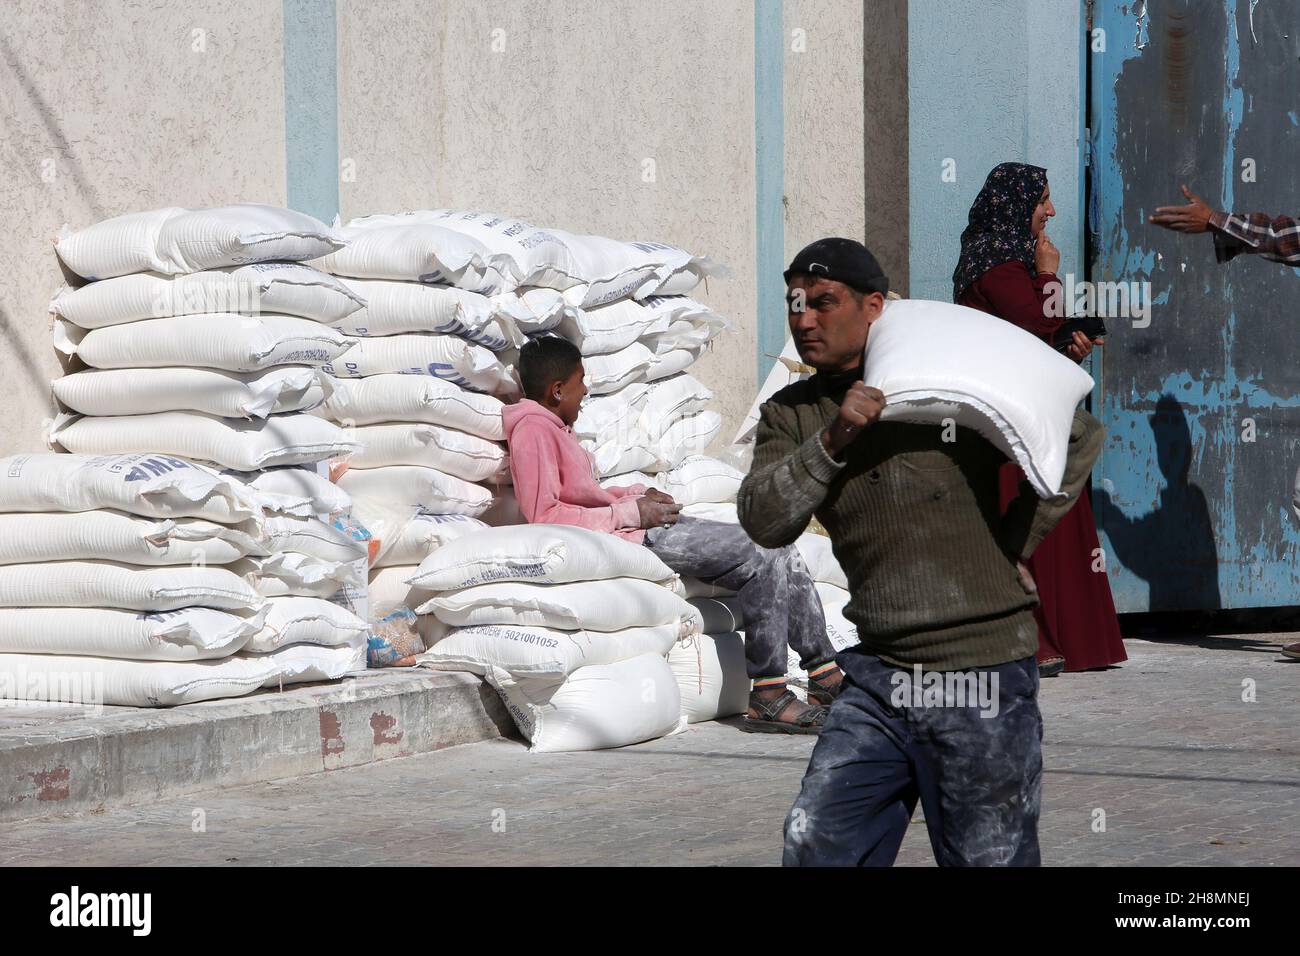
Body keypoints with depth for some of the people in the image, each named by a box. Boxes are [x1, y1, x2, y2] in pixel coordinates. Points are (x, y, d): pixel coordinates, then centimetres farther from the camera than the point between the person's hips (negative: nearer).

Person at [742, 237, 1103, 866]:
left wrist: (1014, 545, 1)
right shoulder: (790, 415, 7)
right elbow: (764, 523, -8)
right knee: (815, 845, -2)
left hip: (981, 675, -4)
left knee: (988, 859, 2)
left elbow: (1079, 436, 4)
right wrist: (832, 442, -20)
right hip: (877, 677, 4)